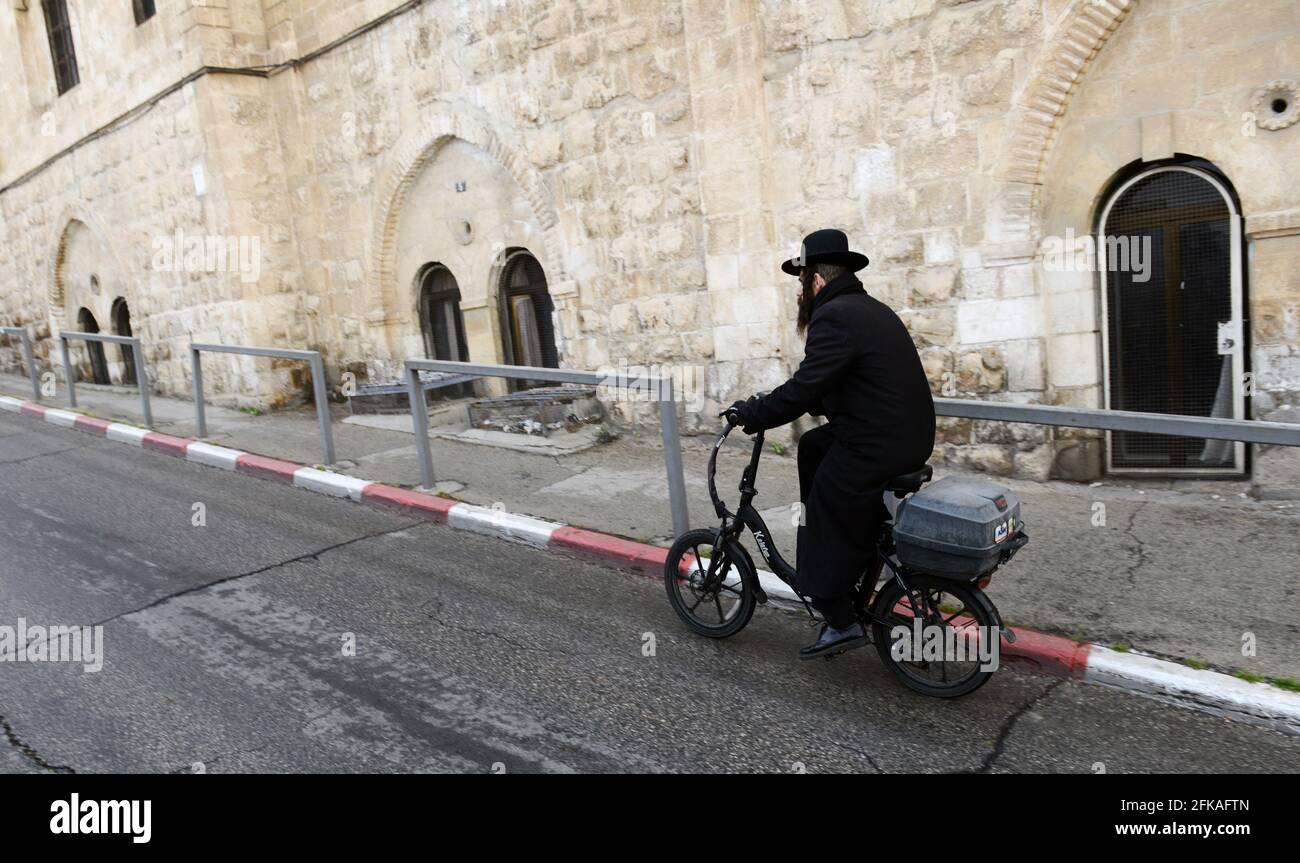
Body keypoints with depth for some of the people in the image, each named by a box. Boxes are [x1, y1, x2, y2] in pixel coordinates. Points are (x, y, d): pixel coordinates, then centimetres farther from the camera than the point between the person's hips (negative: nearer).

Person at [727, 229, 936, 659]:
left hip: (877, 450, -10)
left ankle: (842, 623, 16)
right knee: (812, 446, 24)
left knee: (829, 527, 5)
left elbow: (804, 389, -21)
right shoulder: (870, 308, 16)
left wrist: (751, 414, -7)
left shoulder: (834, 316, -16)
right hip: (906, 436, 10)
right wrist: (766, 405, 18)